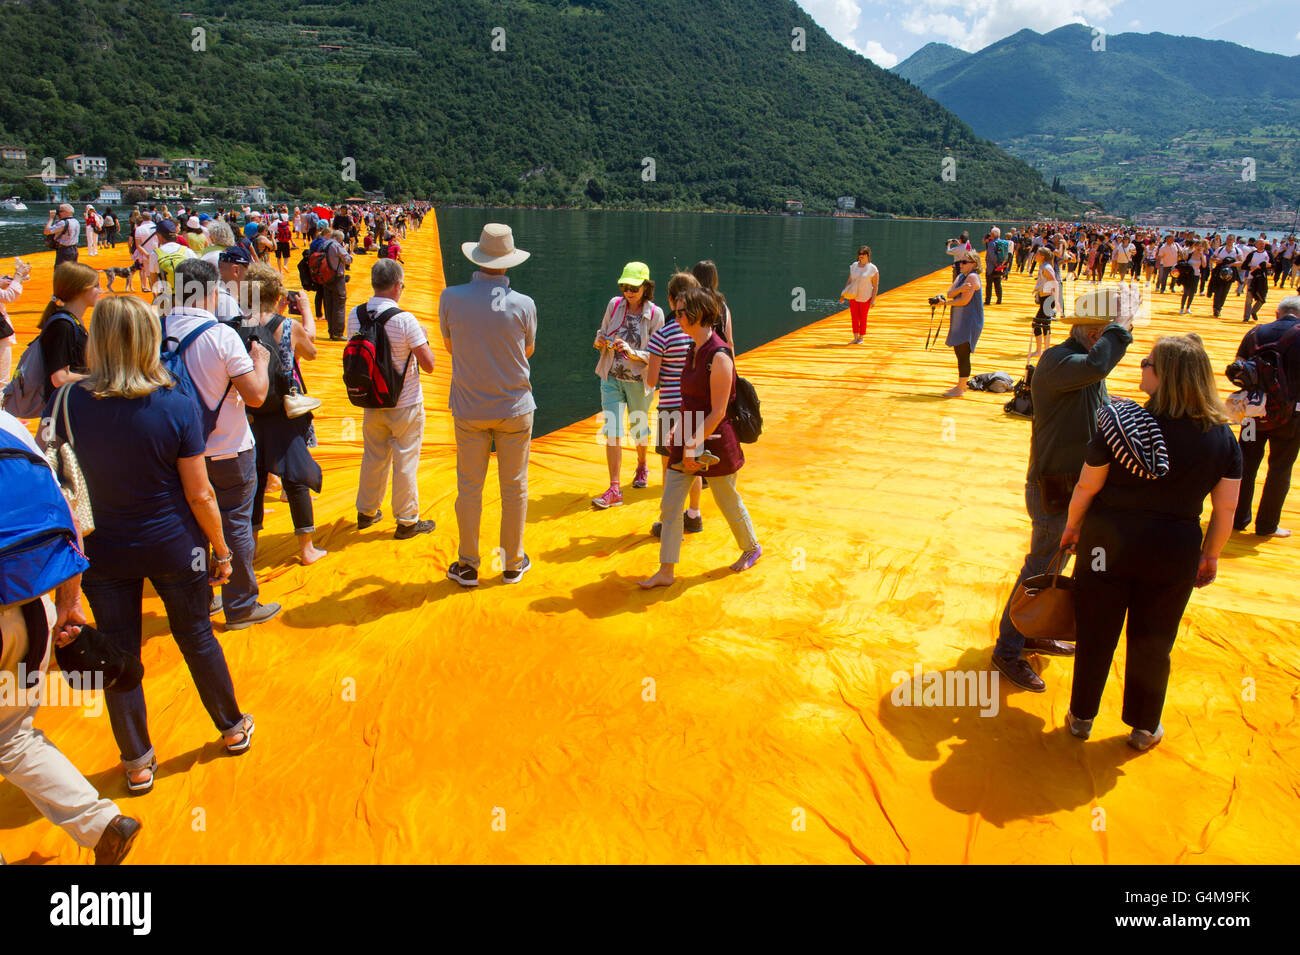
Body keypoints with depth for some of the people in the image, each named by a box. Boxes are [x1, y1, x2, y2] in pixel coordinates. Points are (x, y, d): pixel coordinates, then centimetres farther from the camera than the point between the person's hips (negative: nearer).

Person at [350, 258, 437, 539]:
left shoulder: (355, 316, -4)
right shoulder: (405, 320, -21)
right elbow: (429, 365, -16)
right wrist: (422, 338, 0)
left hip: (371, 403, 5)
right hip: (405, 404, -5)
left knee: (373, 458, 20)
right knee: (405, 462, 7)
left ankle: (366, 512, 35)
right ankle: (407, 521, 17)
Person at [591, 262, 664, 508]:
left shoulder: (655, 314, -9)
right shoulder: (614, 304, 0)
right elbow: (602, 333, 13)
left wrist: (633, 353, -25)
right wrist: (600, 341, -10)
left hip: (639, 381, -2)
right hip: (611, 378, 2)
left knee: (639, 428, 16)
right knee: (612, 431, -6)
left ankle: (642, 466, 46)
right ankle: (614, 490, -4)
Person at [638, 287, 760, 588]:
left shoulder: (719, 356, -20)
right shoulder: (695, 351, 7)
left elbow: (717, 412, -21)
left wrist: (695, 445, -21)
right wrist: (679, 431, 9)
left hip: (715, 443, -8)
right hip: (689, 439, 8)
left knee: (729, 503, 13)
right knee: (670, 507, 4)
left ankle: (752, 548, 39)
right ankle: (667, 572, 12)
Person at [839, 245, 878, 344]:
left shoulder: (873, 269, -11)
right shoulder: (854, 266, 3)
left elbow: (875, 286, -9)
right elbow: (850, 281, 10)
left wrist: (873, 299, -15)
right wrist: (843, 294, 7)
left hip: (865, 297, -4)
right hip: (853, 296, 4)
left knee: (862, 318, 5)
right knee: (854, 317, 5)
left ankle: (861, 338, 18)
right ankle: (855, 338, 14)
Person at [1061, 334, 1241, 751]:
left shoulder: (1120, 424, -17)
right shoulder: (1223, 437, -8)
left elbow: (1086, 487, -11)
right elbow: (1226, 509, -3)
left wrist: (1072, 528, 6)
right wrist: (1210, 556, 12)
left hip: (1109, 544, -2)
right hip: (1175, 552, 2)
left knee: (1096, 635, 15)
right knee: (1153, 642, 18)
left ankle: (1082, 717, 30)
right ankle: (1144, 728, 34)